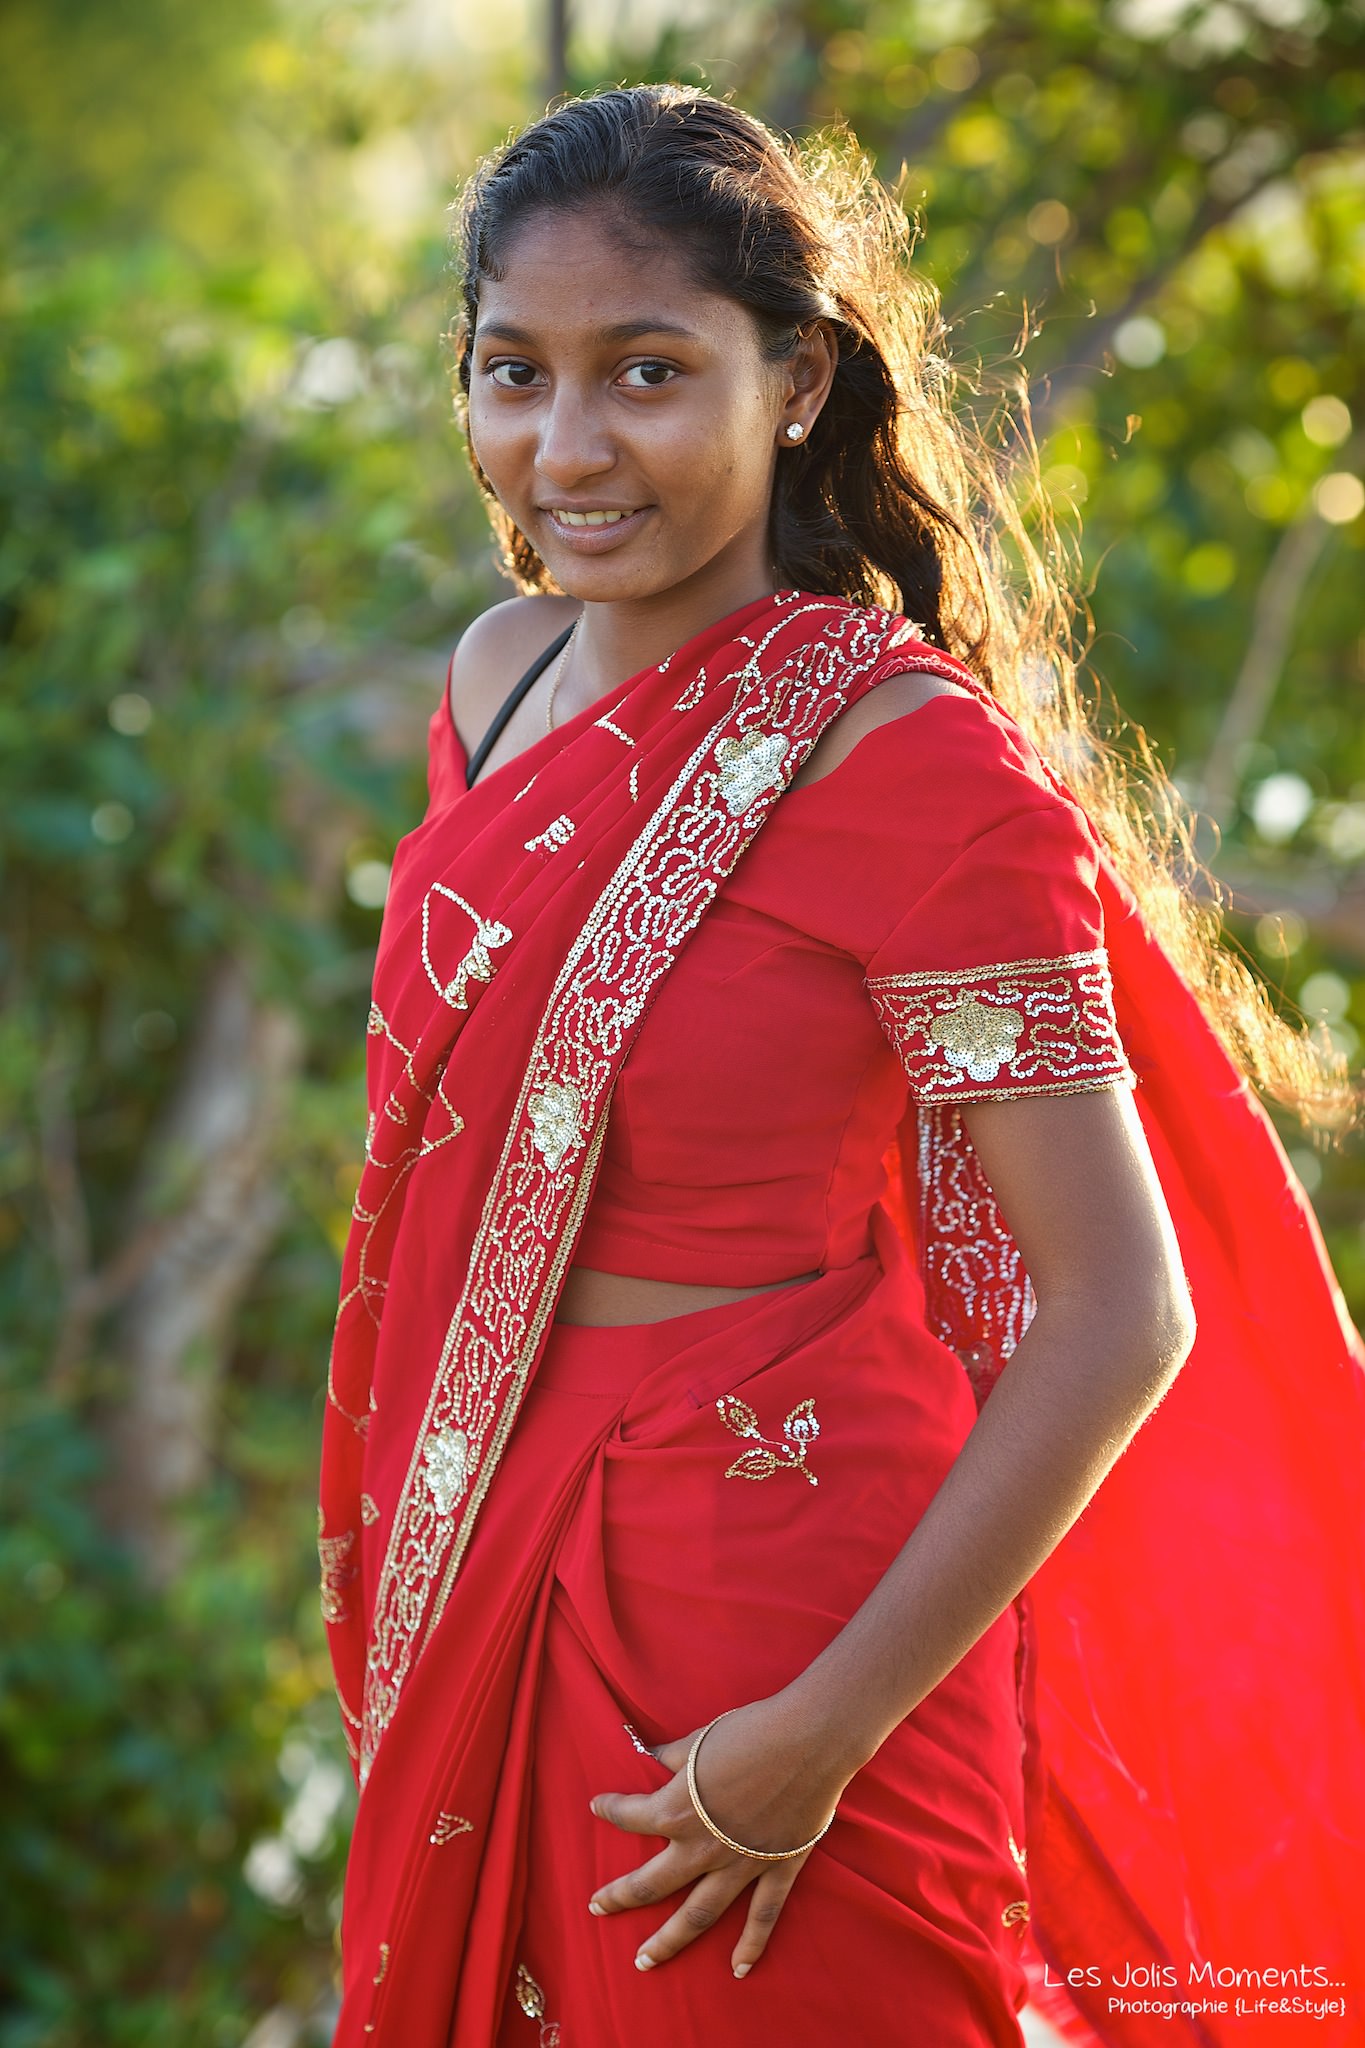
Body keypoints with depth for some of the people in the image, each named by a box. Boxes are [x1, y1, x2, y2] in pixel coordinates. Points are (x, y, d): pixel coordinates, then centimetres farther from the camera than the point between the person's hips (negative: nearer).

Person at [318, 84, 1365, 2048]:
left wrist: (827, 1732, -20)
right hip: (484, 1594, 7)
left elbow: (1124, 1314, -19)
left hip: (780, 1596, -6)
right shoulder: (501, 679, 2)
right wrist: (398, 1577, 13)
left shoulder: (921, 759, -18)